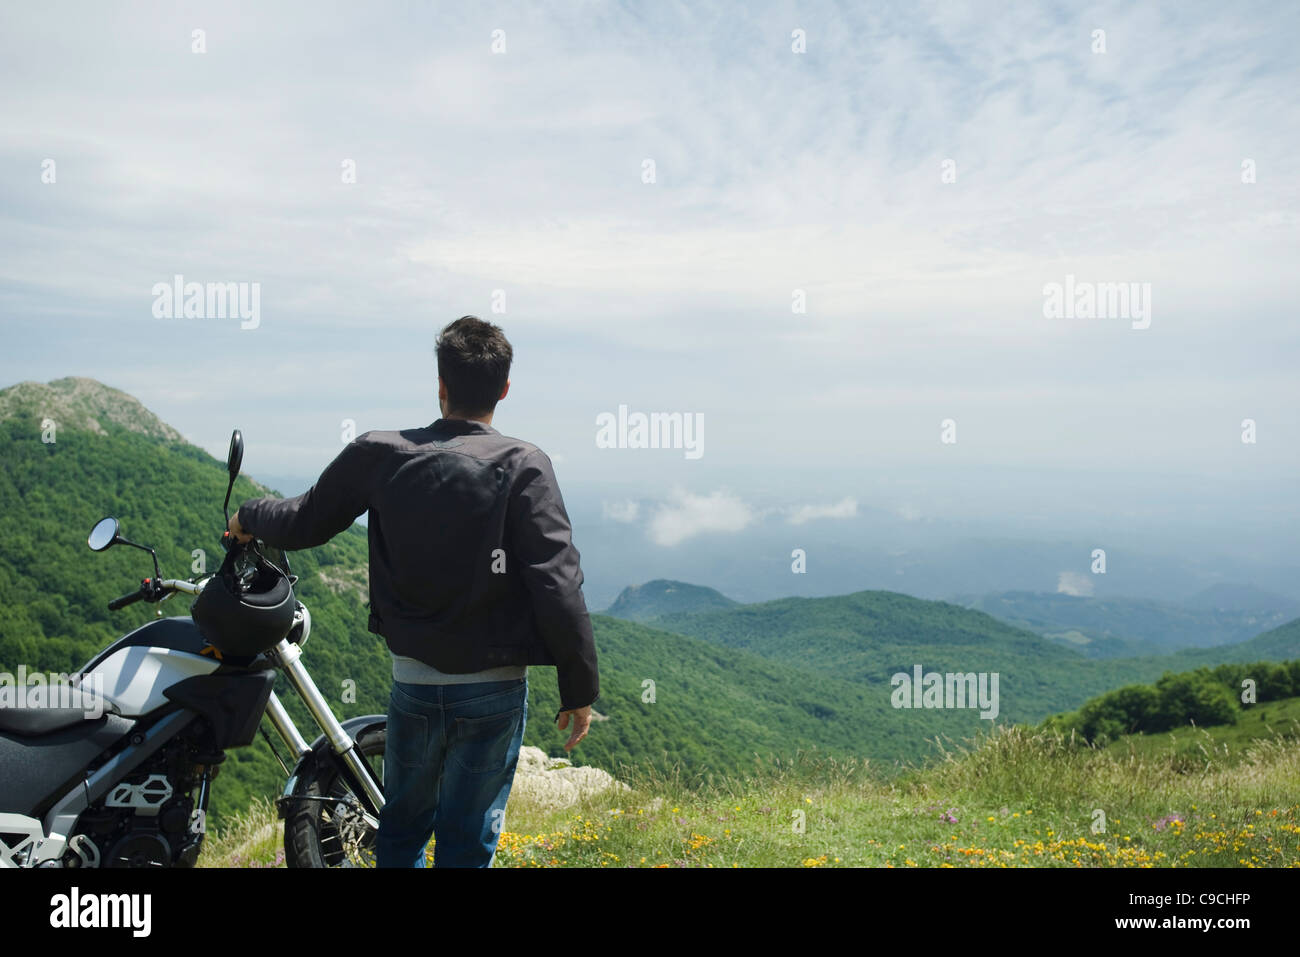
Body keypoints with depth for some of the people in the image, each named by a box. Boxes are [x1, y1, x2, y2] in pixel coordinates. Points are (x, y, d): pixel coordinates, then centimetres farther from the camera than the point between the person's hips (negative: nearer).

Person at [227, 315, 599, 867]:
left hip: (413, 682, 3)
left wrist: (249, 517, 32)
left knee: (402, 828, 24)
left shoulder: (379, 455, -4)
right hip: (494, 688, -2)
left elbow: (304, 523, 9)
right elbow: (557, 585, -17)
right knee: (467, 842, 12)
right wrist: (580, 689, -7)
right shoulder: (522, 467, -13)